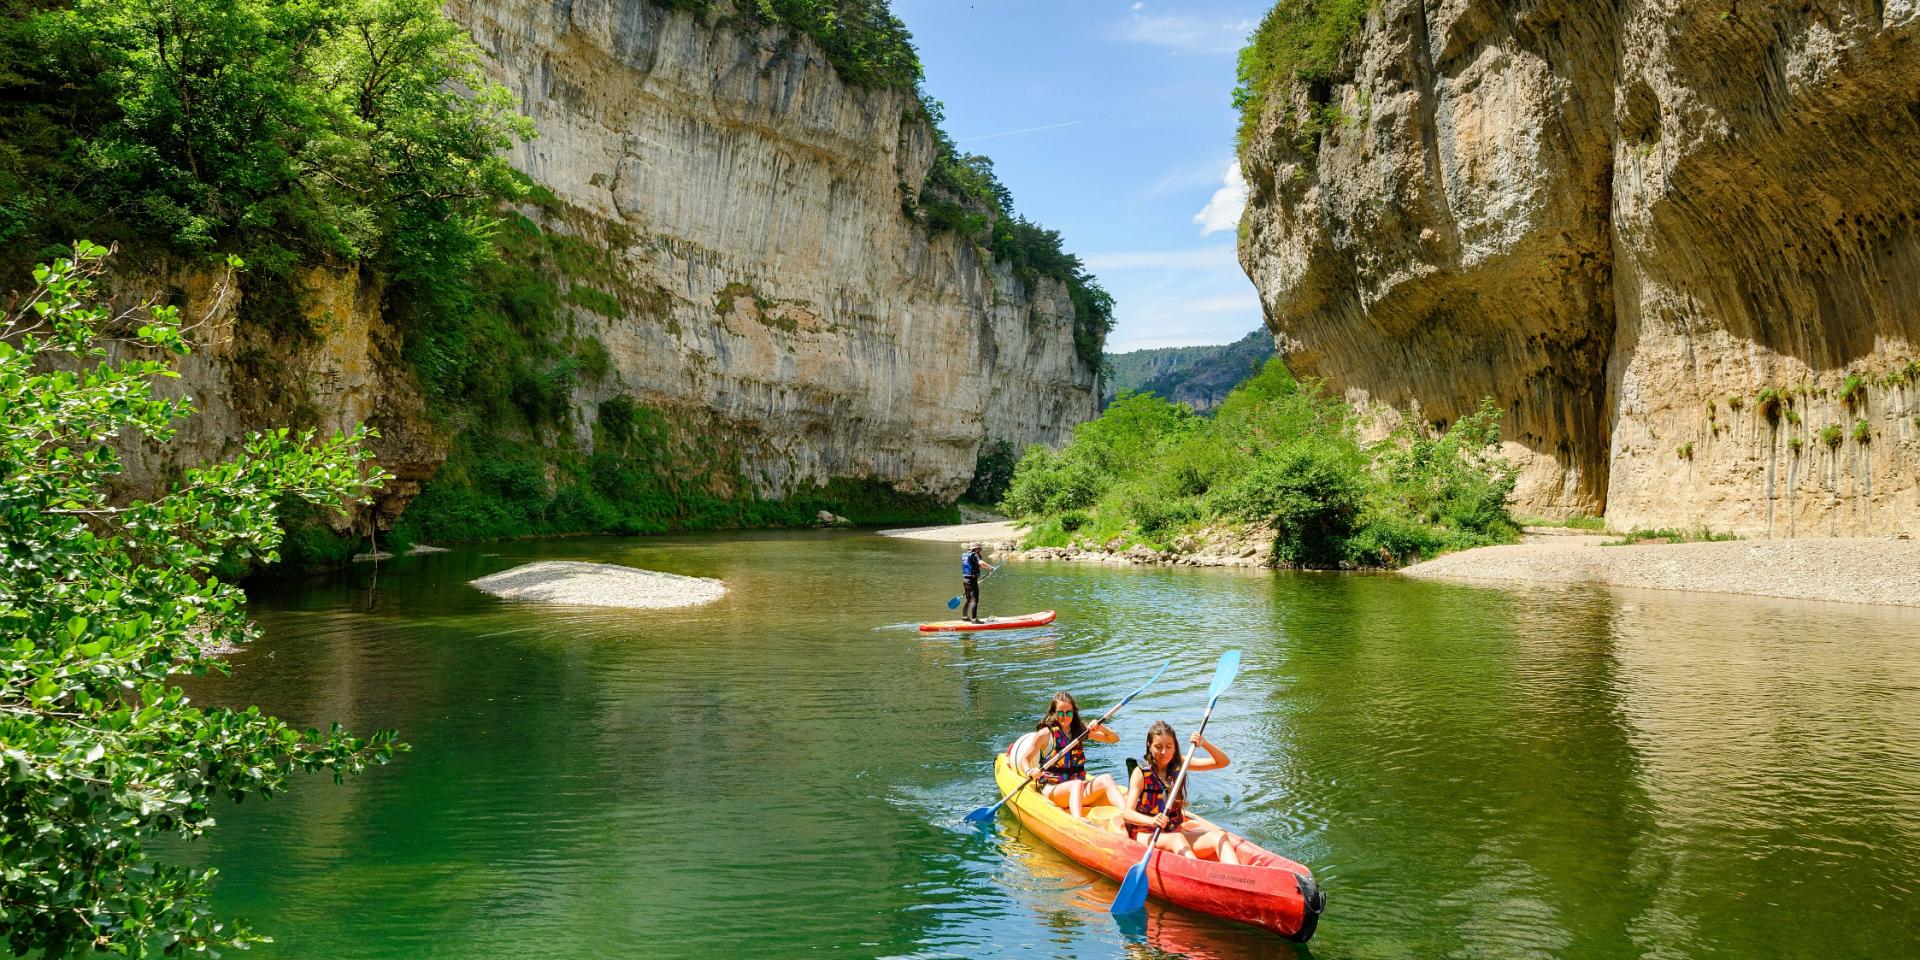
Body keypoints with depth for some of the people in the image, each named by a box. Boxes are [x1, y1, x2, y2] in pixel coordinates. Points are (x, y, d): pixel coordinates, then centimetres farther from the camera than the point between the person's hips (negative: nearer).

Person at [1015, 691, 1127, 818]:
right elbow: (1024, 758, -3)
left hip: (1077, 786, 5)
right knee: (1077, 784, -36)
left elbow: (1115, 739, 13)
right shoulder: (1046, 733, -2)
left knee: (1105, 779, -22)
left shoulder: (1080, 730, 11)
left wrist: (1101, 728, -7)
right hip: (1052, 789, -5)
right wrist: (1030, 772, -25)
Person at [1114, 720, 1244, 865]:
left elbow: (1222, 762, 4)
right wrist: (1152, 821, -40)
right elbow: (1127, 813, -20)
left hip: (1176, 831, 5)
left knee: (1219, 836, -20)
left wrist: (1204, 744, -15)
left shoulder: (1179, 765, 6)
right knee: (1176, 839, -36)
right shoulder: (1141, 773, -8)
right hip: (1145, 834, -5)